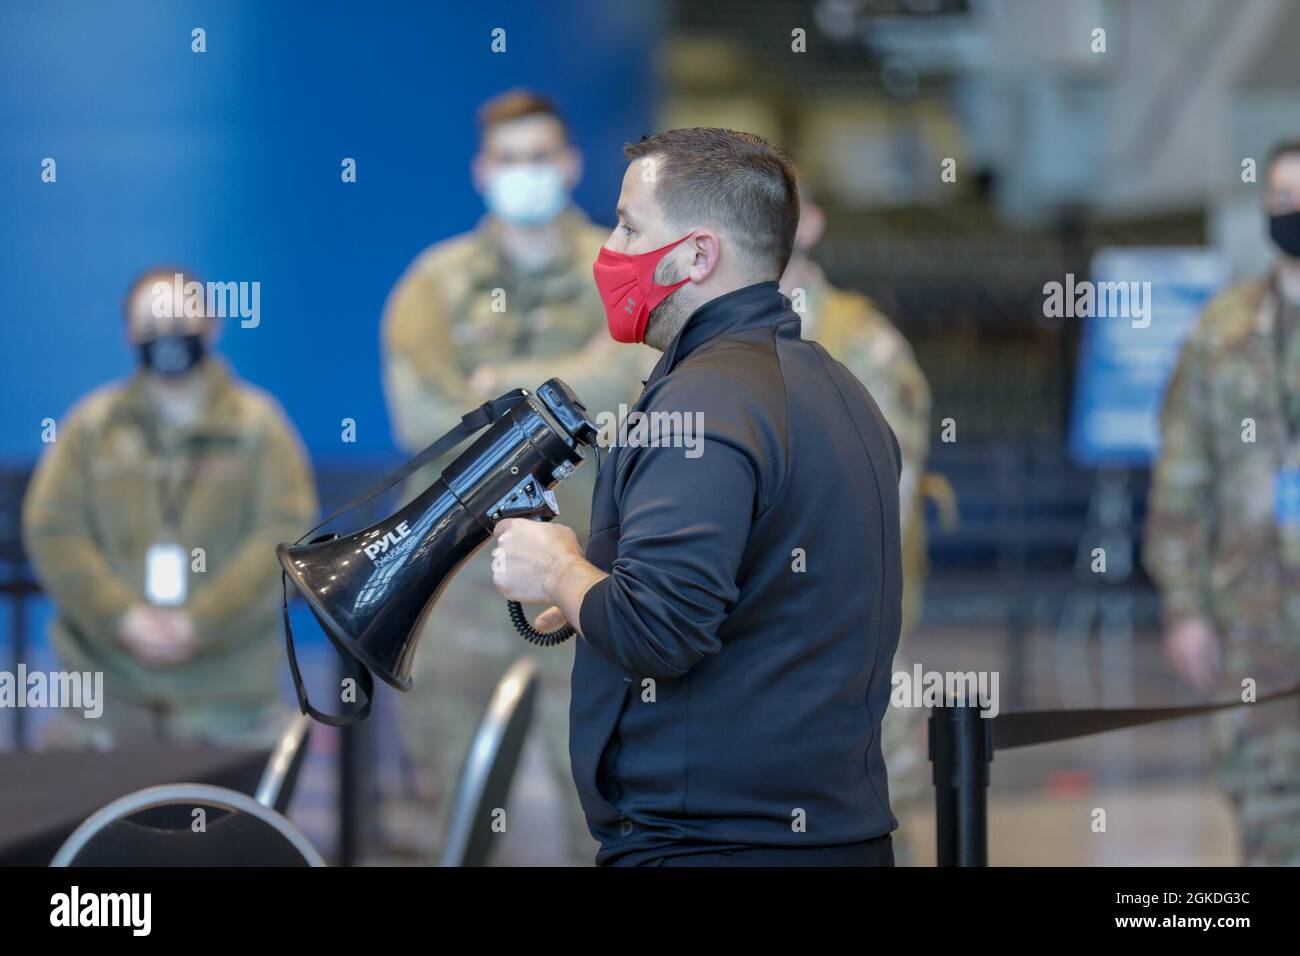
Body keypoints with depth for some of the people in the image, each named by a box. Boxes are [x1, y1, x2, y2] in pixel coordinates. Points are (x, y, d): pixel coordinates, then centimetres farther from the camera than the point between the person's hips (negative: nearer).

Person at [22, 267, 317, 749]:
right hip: (106, 684, 1)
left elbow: (285, 533, -6)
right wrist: (124, 617, -12)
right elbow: (51, 530, 0)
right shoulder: (93, 424, 7)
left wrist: (199, 623, -14)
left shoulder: (257, 424, 4)